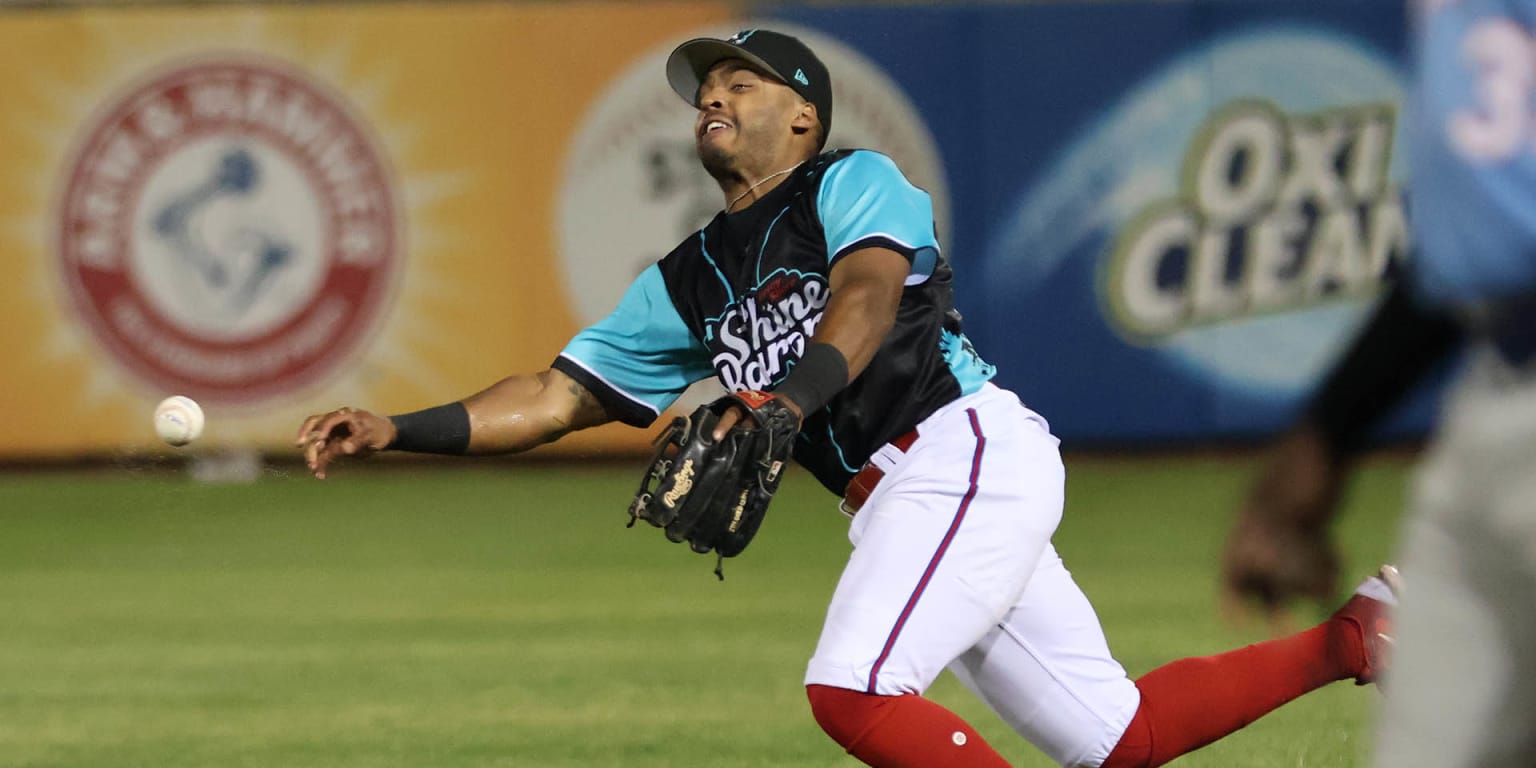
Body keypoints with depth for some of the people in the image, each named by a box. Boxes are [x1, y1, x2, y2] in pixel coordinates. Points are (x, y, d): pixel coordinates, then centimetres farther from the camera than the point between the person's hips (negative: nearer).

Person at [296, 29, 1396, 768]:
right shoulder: (686, 284, 22)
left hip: (967, 453, -7)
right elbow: (559, 394, 17)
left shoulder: (854, 184, 2)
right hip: (899, 503, 7)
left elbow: (868, 293, -19)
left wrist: (792, 396, -38)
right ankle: (1349, 642, 22)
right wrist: (396, 431, 5)